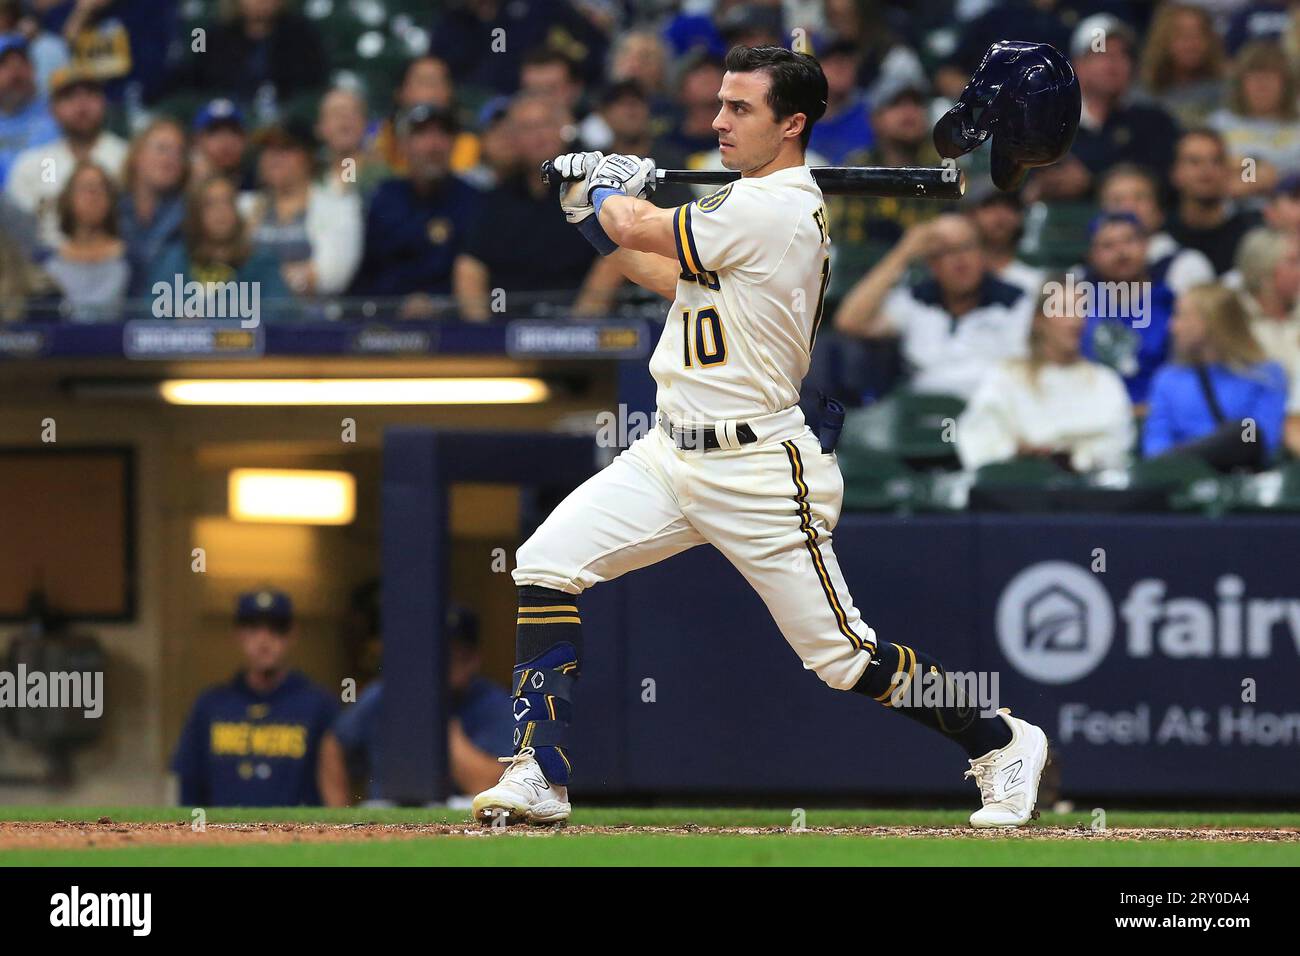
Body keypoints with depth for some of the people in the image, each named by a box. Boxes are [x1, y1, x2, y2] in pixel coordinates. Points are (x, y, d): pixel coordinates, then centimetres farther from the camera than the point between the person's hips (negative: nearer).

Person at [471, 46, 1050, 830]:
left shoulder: (774, 209, -19)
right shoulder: (763, 203, 12)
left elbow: (638, 230, -12)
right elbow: (675, 278, 25)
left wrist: (607, 192, 10)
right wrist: (598, 212, 19)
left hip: (758, 466, -9)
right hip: (673, 455, 9)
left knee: (845, 658, -2)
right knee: (543, 564, -5)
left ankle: (1003, 744, 19)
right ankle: (541, 778, -3)